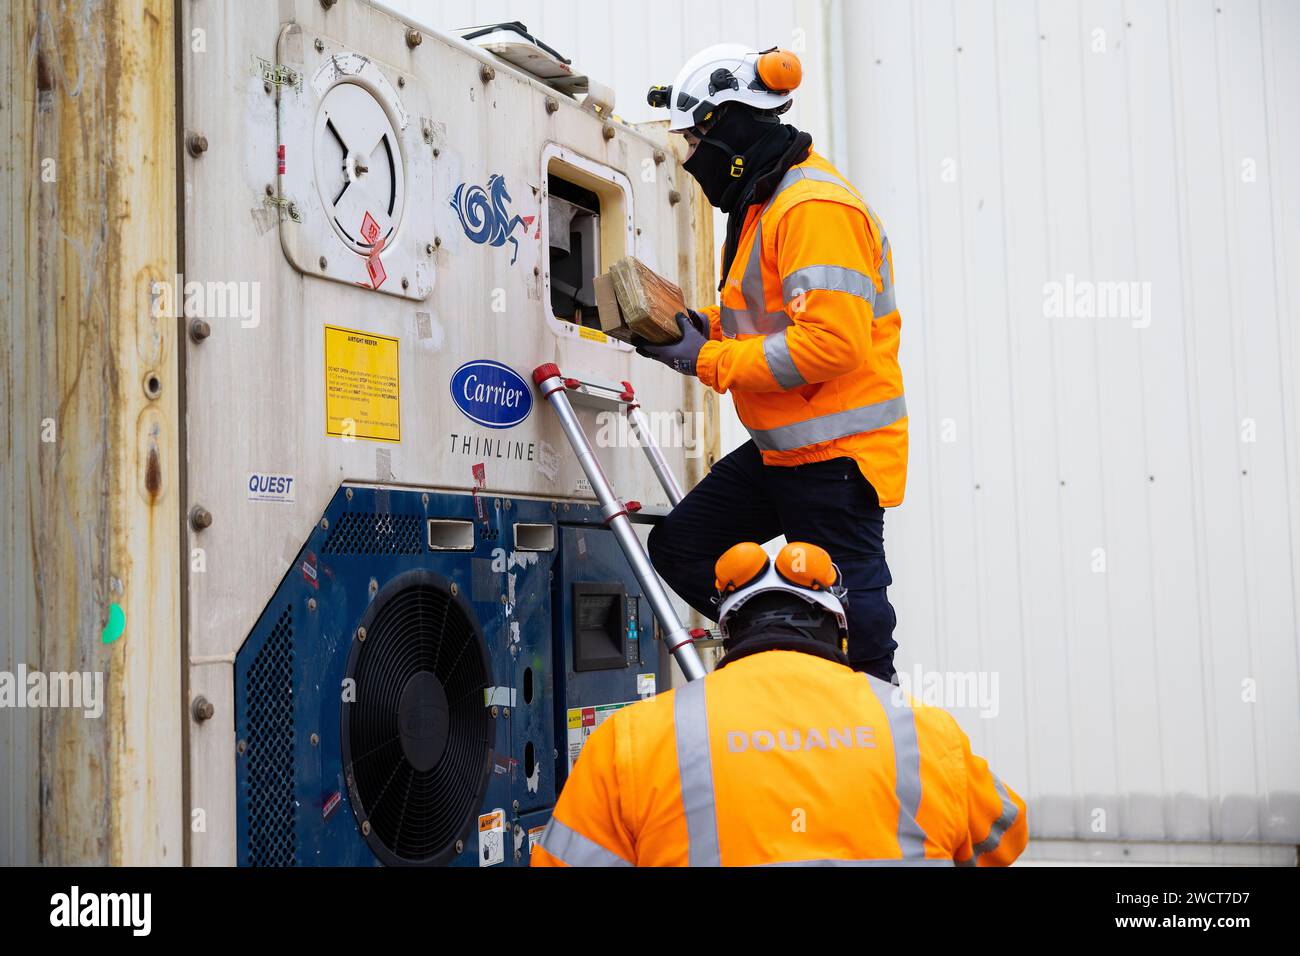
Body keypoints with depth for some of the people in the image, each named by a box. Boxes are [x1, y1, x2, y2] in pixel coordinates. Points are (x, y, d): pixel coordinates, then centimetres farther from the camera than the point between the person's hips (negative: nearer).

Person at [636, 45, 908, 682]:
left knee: (844, 617, -3)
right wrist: (707, 325, 6)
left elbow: (833, 342, -28)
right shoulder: (764, 204, 14)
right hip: (782, 450, 11)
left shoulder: (817, 208, -19)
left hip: (836, 452, -11)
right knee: (681, 545, 12)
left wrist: (708, 360, -20)